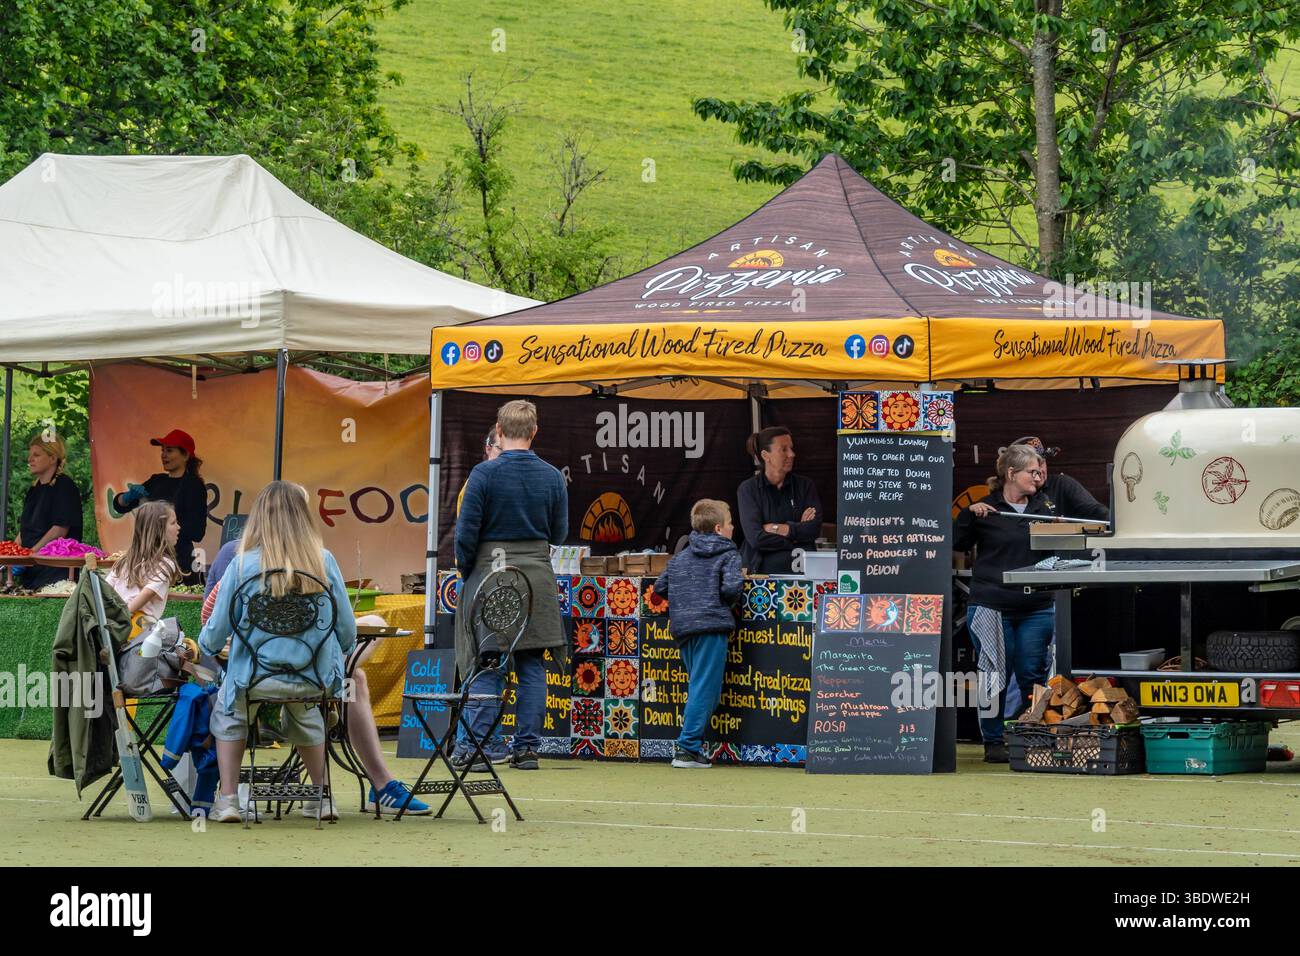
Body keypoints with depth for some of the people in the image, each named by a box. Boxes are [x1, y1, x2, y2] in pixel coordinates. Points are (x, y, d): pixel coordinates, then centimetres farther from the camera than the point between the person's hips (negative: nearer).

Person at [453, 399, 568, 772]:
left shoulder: (485, 473, -10)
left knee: (485, 664, 2)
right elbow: (558, 534, 8)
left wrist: (466, 572, 5)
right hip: (537, 577, 3)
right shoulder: (552, 477, 1)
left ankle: (483, 744, -1)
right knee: (531, 665, 7)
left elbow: (466, 532, -9)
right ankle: (527, 746, 7)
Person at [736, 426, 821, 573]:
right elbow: (755, 537, -7)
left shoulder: (805, 485, 11)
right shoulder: (748, 489, 4)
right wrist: (798, 530, -3)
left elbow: (815, 528, -1)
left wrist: (776, 528, -7)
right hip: (762, 570, -1)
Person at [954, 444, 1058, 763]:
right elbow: (957, 544, -5)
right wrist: (969, 516, -18)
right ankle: (993, 741, 9)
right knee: (995, 674, 1)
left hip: (1037, 608, 3)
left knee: (1034, 676, 6)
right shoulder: (986, 510, -2)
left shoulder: (1046, 506, 10)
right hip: (992, 606, -3)